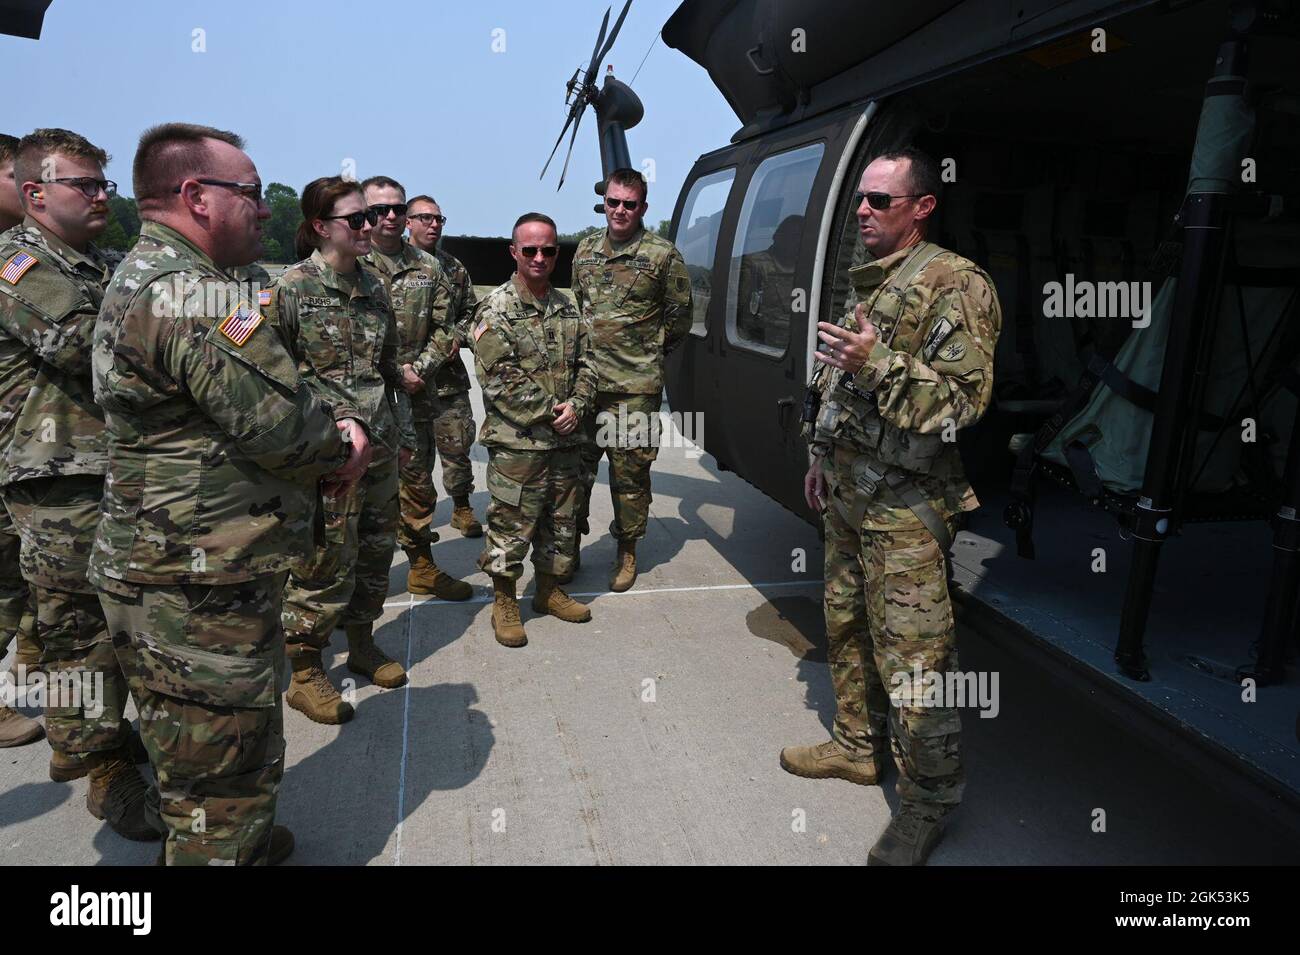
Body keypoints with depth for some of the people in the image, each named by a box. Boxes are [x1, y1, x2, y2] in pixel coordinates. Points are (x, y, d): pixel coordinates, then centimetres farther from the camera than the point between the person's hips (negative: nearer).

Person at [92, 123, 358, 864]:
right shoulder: (192, 289, -22)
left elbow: (243, 408, 15)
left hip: (160, 572, 11)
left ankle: (238, 840, 48)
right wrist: (340, 452, -5)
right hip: (201, 591, -11)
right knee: (226, 773, 4)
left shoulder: (141, 277, 15)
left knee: (204, 765, 28)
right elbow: (276, 420, -26)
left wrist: (325, 442, 0)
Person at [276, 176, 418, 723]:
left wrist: (403, 433, 18)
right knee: (327, 562, -1)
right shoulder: (293, 288, -8)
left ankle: (361, 644, 34)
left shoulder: (373, 286, 11)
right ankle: (304, 674, 16)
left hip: (380, 446, 7)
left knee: (377, 551, 14)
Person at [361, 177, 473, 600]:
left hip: (416, 396, 4)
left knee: (418, 483, 13)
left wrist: (418, 370, -8)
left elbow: (444, 329, 8)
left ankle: (422, 566, 27)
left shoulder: (428, 267, 11)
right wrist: (394, 374, -13)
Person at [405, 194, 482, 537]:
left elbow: (470, 313, 19)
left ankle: (462, 507, 22)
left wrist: (455, 337, 1)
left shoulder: (454, 268, 12)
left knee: (457, 442, 7)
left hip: (448, 374, 3)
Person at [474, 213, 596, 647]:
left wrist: (575, 406, -5)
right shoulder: (496, 309, -7)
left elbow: (585, 364, 14)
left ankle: (549, 590, 33)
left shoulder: (567, 309, 12)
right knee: (510, 524, 1)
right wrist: (548, 413, -15)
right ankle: (504, 603, 18)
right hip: (516, 444, -6)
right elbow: (498, 379, -15)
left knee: (562, 521, 15)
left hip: (563, 440, 6)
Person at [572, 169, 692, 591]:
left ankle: (627, 552, 19)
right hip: (583, 379, 4)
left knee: (630, 472, 3)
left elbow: (679, 315, 6)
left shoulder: (663, 254, -2)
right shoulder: (586, 249, 13)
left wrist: (649, 352, 9)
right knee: (576, 464, 9)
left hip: (635, 387, -4)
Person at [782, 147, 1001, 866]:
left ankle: (929, 799, 15)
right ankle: (858, 746, 37)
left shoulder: (955, 284, -12)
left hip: (905, 507, -9)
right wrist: (822, 458, 22)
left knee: (910, 659, -3)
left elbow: (962, 399, -18)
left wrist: (877, 365, -26)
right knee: (845, 627, 19)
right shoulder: (869, 282, 16)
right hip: (848, 492, 9)